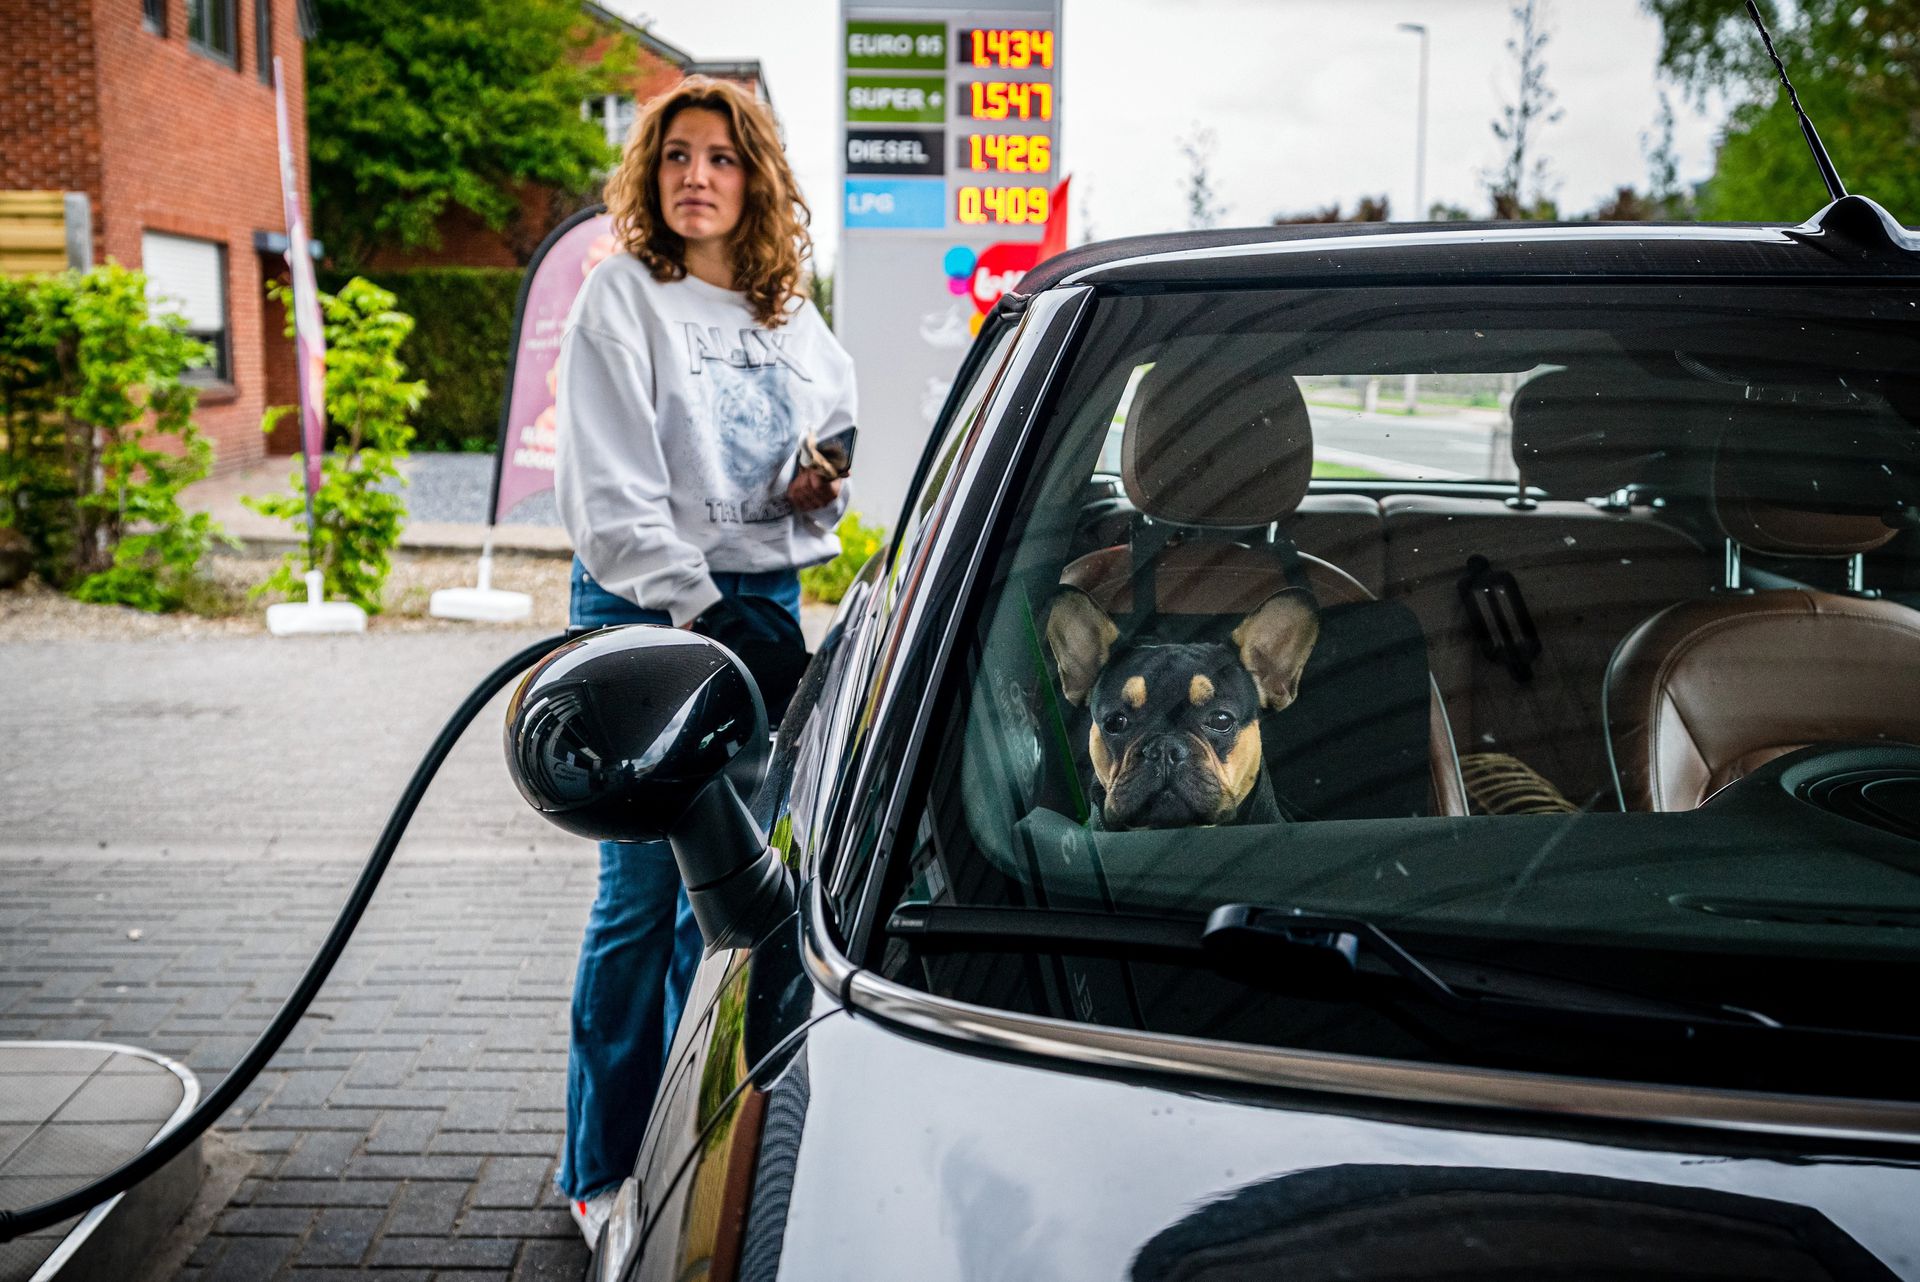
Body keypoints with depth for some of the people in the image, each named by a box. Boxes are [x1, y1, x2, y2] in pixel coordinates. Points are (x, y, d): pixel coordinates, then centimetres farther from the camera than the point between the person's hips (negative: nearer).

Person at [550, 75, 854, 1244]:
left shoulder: (796, 318, 12)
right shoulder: (622, 299, -3)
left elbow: (831, 448, 20)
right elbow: (611, 490, -10)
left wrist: (823, 485, -3)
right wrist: (698, 608, -18)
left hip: (766, 603, 5)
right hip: (644, 610, -5)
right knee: (644, 893, -4)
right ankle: (604, 1169, 10)